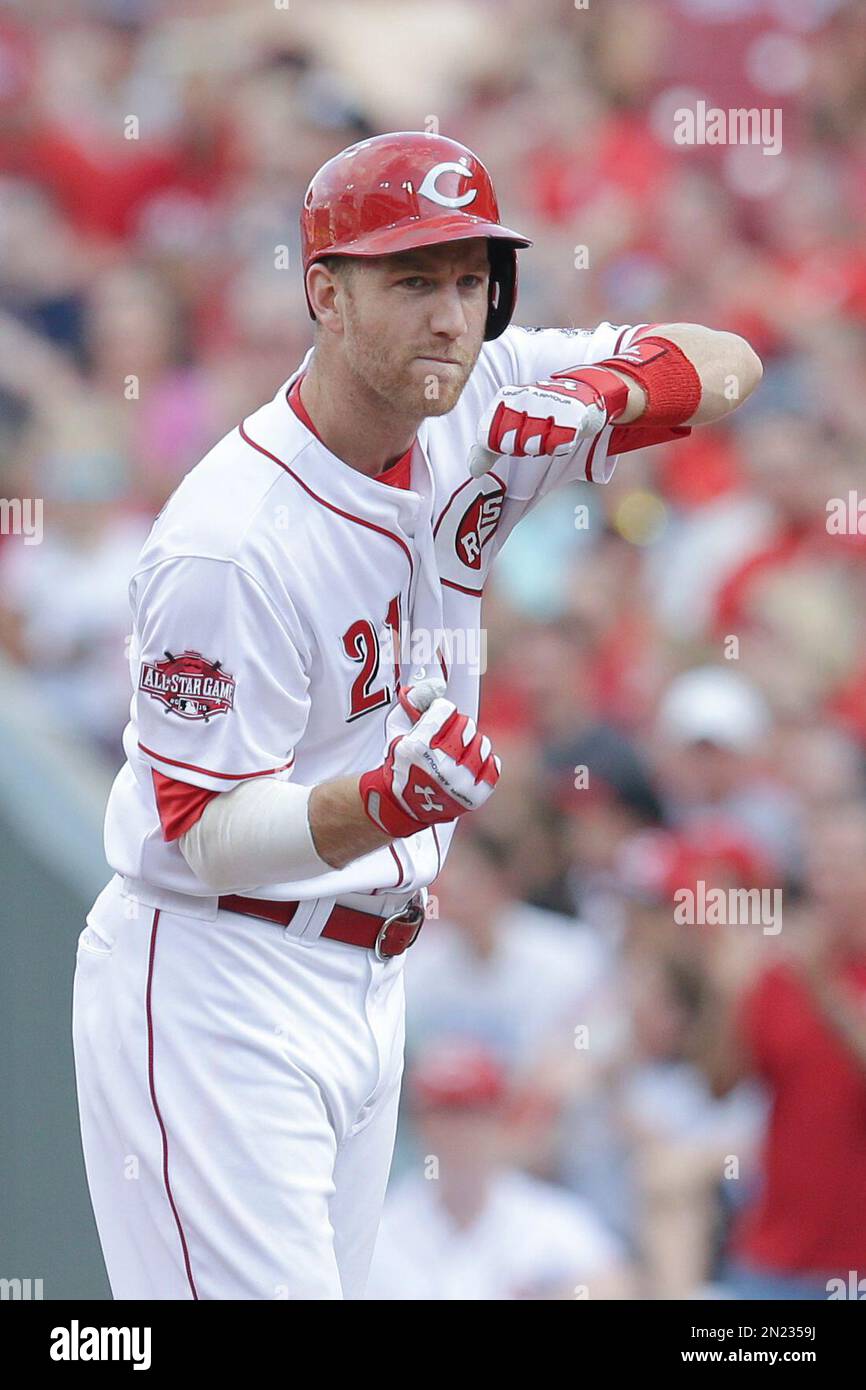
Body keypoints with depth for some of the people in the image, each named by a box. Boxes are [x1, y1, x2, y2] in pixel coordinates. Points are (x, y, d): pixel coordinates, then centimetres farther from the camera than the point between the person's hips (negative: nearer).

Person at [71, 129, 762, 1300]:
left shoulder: (472, 405, -1)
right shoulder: (234, 540, -23)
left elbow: (729, 364, 7)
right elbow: (198, 831, -22)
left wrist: (610, 392, -15)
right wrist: (376, 804, -41)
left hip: (366, 980, 8)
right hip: (218, 992, -8)